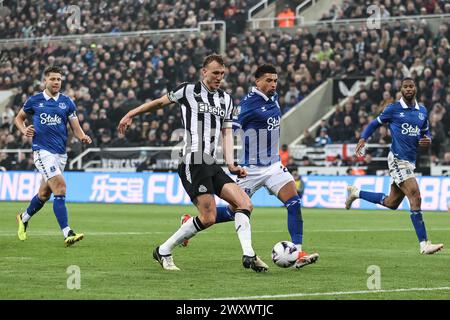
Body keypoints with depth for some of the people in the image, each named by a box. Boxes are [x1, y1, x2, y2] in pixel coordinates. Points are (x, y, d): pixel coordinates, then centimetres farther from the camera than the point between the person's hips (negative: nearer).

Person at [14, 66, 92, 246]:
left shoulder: (67, 102, 7)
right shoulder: (34, 101, 2)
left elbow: (76, 128, 5)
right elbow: (18, 118, 17)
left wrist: (83, 137, -16)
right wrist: (24, 130, -3)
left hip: (61, 153, 4)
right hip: (42, 151, -4)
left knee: (44, 194, 15)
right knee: (60, 188, -20)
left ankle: (24, 218, 44)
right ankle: (67, 233, -24)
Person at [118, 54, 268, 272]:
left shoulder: (225, 99, 17)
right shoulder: (188, 90, 0)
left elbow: (227, 132, 15)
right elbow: (160, 102, 14)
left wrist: (231, 164, 1)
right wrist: (131, 115, 20)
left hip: (211, 164, 7)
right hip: (193, 163, -7)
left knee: (245, 204, -6)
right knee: (208, 217, -13)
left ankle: (249, 256, -8)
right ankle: (163, 252, 0)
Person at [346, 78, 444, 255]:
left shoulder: (422, 111, 13)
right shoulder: (393, 109, -3)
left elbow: (425, 132, 25)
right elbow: (375, 123, 8)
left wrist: (427, 140, 2)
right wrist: (363, 138, -8)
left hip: (410, 161, 7)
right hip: (398, 160, -7)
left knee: (391, 203, 15)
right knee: (415, 196, -18)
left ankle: (356, 193, 35)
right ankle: (424, 244, -19)